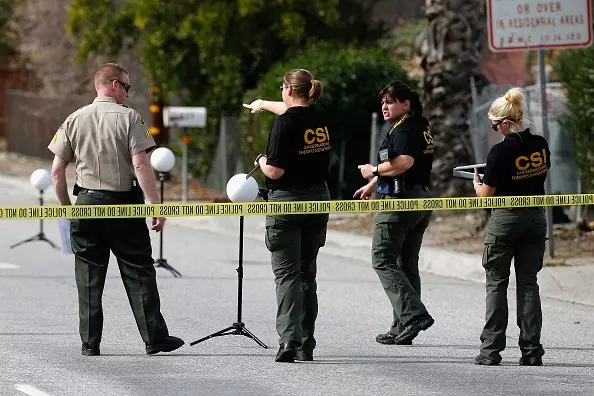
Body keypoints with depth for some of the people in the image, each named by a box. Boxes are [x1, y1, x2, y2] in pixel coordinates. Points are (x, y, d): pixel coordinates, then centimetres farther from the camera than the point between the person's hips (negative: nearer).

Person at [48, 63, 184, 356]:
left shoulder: (74, 120, 5)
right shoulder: (129, 118, -7)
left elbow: (57, 171, 4)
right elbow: (141, 165, -15)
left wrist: (66, 207, 14)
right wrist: (156, 206, -13)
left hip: (87, 204, 3)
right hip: (124, 204, -3)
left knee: (89, 277, 8)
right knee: (139, 273, 4)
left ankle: (90, 343, 7)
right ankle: (154, 338, 6)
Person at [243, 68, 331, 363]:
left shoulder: (285, 123, -15)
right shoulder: (320, 119, 6)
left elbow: (275, 171, -19)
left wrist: (261, 161, 4)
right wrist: (263, 104, 48)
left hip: (286, 202, -6)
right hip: (318, 200, 6)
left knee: (286, 273, -5)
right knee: (307, 273, 12)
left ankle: (289, 339, -17)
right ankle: (306, 344, 12)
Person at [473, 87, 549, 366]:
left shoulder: (501, 152, -17)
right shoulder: (541, 145, 0)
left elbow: (486, 194, -10)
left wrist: (476, 183, 10)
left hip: (505, 220, -5)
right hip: (536, 218, 5)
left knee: (496, 284, 4)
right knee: (528, 283, 8)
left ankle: (491, 349, 2)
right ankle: (531, 351, 5)